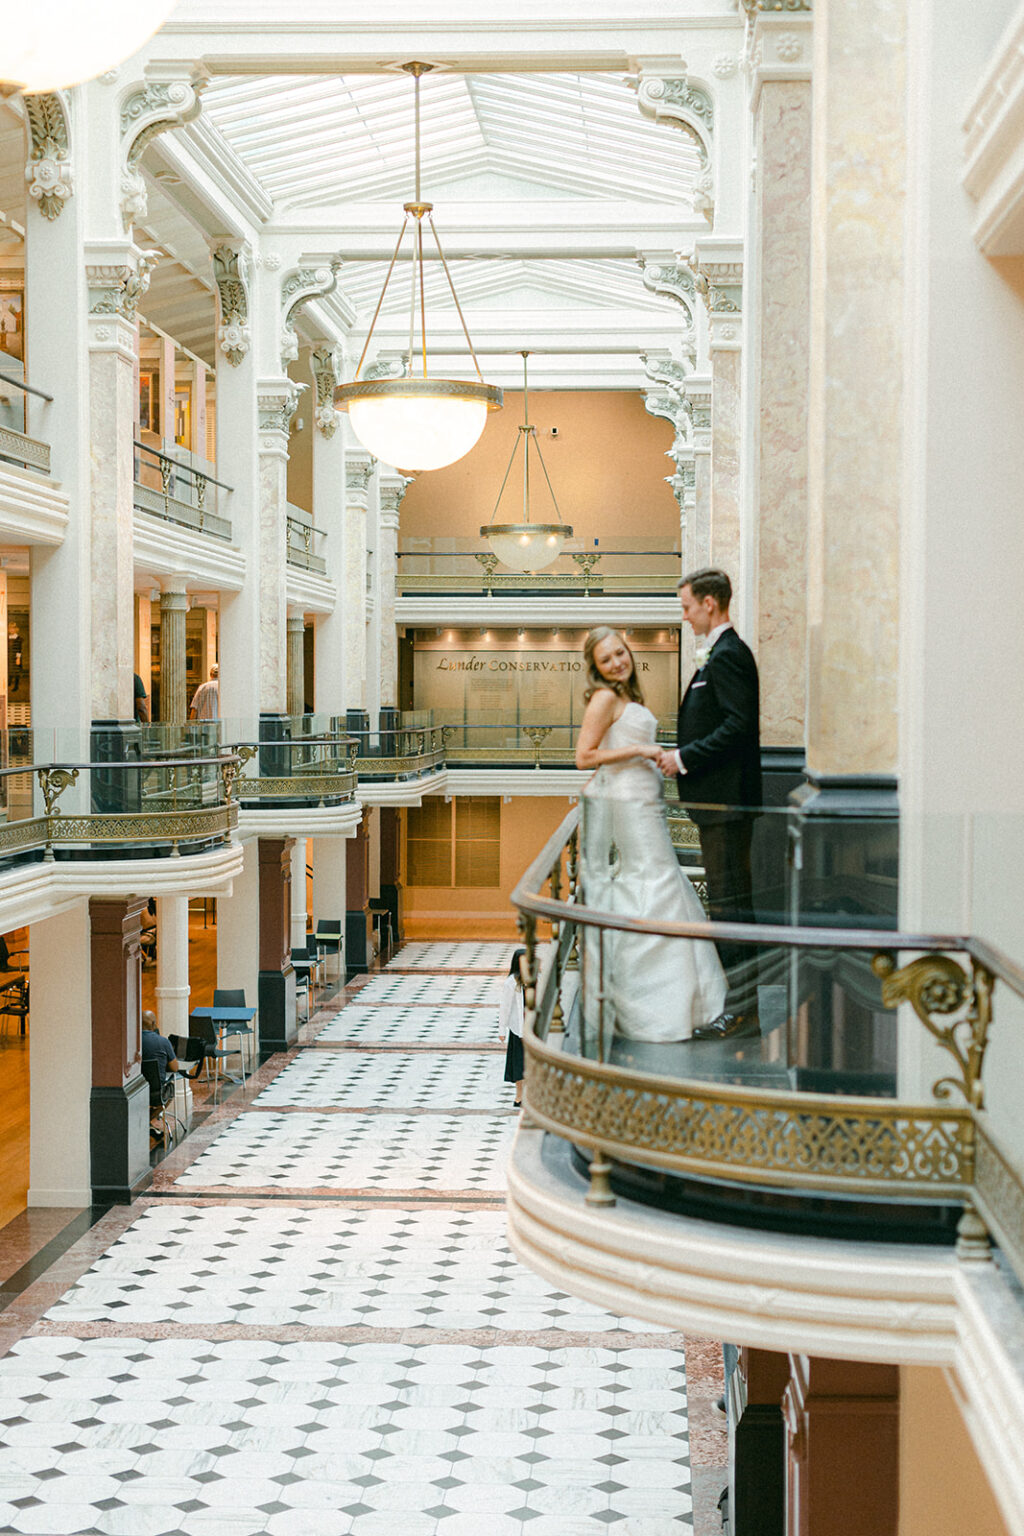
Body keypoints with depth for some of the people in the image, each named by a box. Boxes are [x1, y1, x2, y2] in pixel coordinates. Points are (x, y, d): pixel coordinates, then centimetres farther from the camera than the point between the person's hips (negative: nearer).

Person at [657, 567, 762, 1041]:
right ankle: (741, 1003, 20)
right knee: (728, 899, 13)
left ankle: (743, 1010, -4)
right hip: (720, 799, 11)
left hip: (726, 800, -11)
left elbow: (739, 725, -22)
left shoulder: (728, 655, -14)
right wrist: (683, 758, 13)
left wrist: (685, 758, -17)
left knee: (730, 900, -8)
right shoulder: (719, 653, 18)